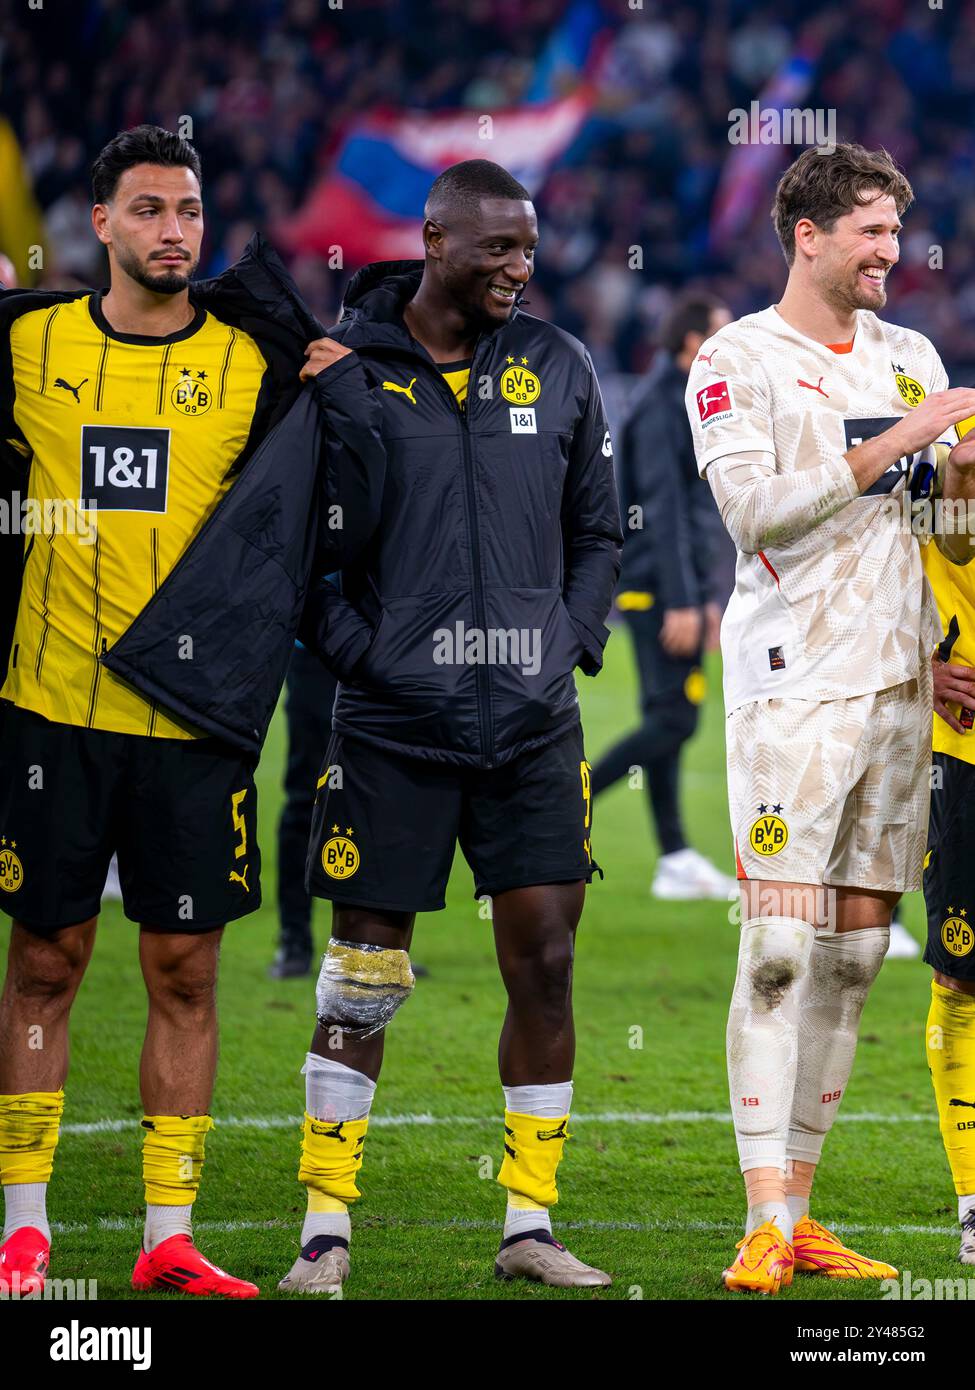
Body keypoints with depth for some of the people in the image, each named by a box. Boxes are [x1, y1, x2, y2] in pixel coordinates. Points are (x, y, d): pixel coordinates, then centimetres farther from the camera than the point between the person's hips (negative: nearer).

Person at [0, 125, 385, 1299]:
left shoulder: (257, 359, 2)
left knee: (184, 970, 3)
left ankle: (168, 1236, 10)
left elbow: (341, 526, 0)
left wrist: (344, 396, -9)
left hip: (193, 717, 0)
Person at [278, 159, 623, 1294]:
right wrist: (359, 650, -8)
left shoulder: (557, 370, 8)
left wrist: (569, 638, 3)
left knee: (545, 965, 1)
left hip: (533, 724, 3)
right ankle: (326, 1229, 10)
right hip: (393, 723, -3)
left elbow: (597, 536, 17)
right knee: (363, 975, 1)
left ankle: (530, 1225, 11)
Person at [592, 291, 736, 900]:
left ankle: (677, 861, 9)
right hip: (659, 586, -10)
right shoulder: (659, 407, -14)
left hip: (677, 586, 10)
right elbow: (661, 508, -19)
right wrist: (681, 601, -22)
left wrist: (704, 596, 23)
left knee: (668, 720, 8)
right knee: (673, 719, -12)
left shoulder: (687, 403, 18)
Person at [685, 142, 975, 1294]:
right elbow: (754, 510, -15)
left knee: (854, 954, 5)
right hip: (796, 683, -6)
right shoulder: (739, 362, -2)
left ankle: (796, 1213, 10)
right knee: (780, 951, -12)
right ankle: (764, 1228, -13)